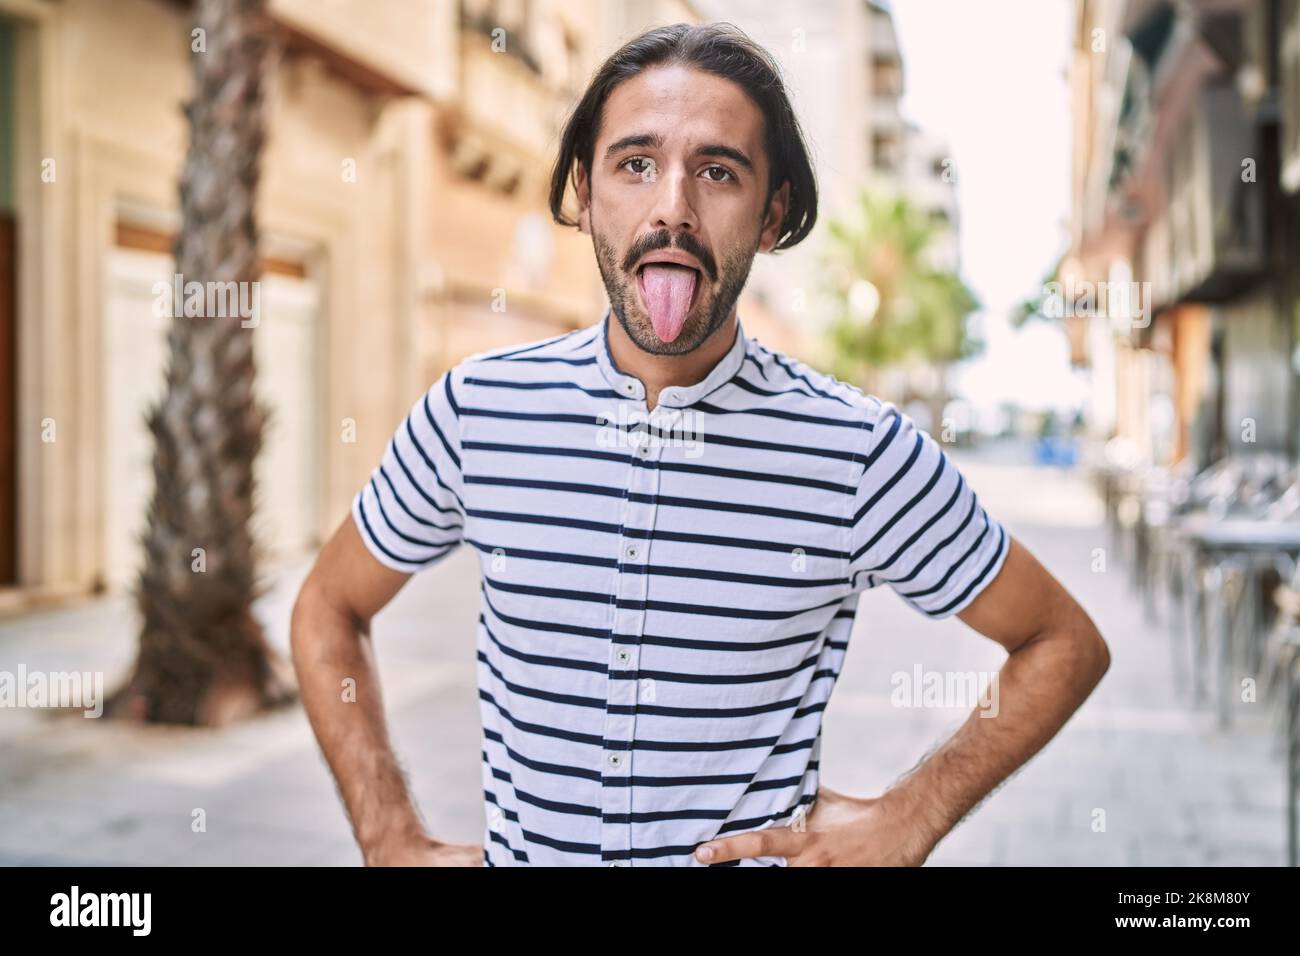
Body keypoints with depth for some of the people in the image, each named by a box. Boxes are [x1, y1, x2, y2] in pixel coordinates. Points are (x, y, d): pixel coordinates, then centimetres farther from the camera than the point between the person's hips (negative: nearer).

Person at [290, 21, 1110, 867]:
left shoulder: (861, 454, -16)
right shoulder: (474, 412, -11)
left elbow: (1065, 643, -3)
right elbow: (329, 609, 3)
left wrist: (909, 821, -13)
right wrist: (396, 845, -4)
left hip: (764, 854, -1)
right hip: (519, 850, 2)